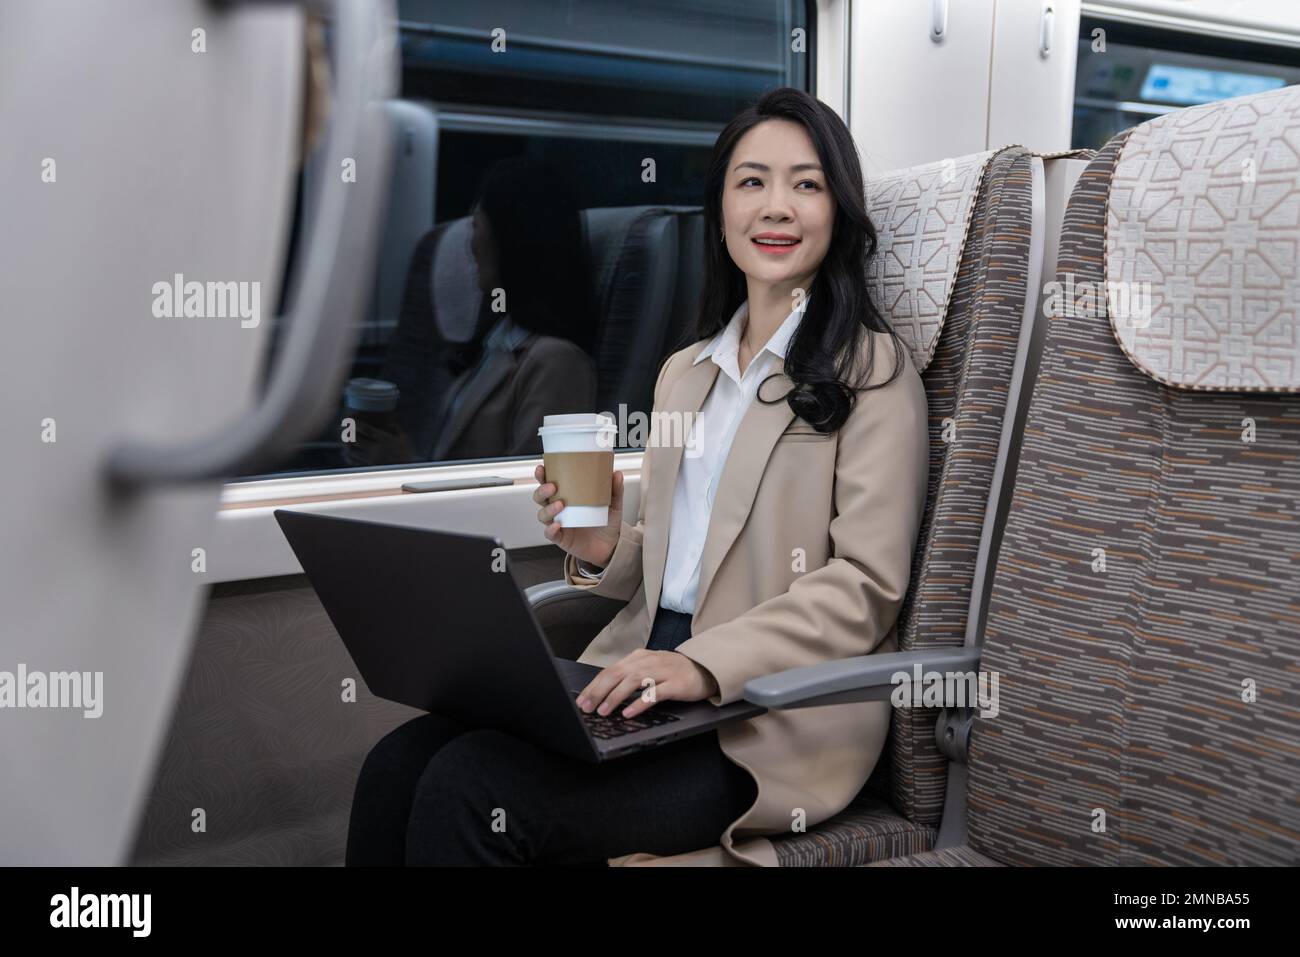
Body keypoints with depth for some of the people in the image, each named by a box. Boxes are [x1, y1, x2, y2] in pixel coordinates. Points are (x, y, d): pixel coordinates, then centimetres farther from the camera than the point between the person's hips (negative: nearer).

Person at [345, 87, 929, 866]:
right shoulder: (685, 372, 20)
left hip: (773, 719, -6)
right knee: (399, 765, -15)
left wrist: (704, 665, -23)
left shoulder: (873, 369, -2)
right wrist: (605, 550, -1)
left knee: (468, 793, -23)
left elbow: (867, 585, -10)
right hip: (647, 673, 6)